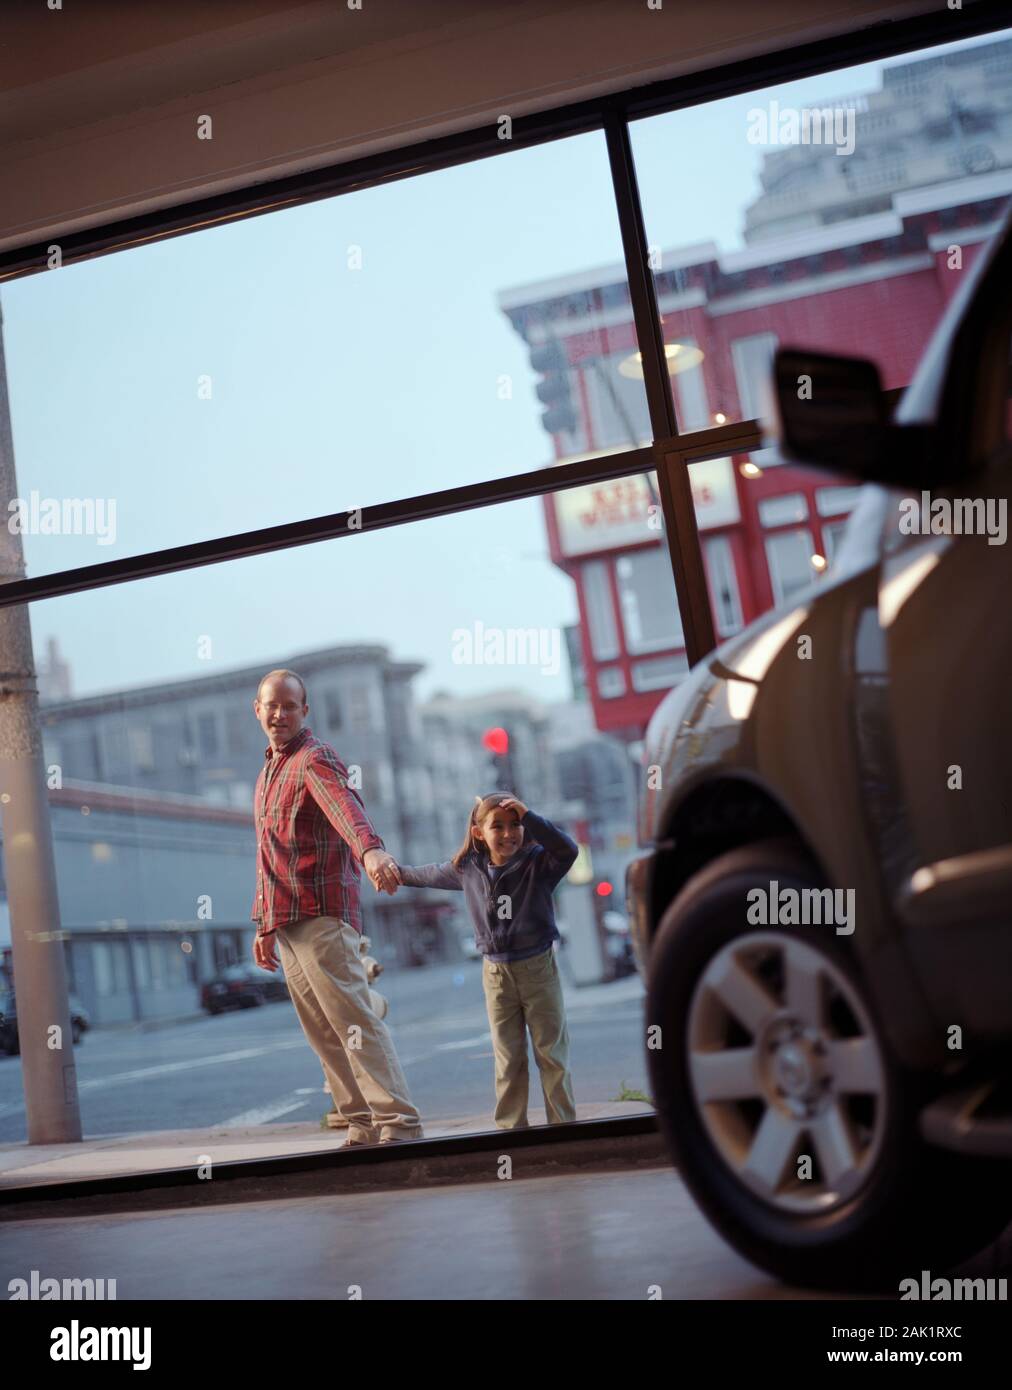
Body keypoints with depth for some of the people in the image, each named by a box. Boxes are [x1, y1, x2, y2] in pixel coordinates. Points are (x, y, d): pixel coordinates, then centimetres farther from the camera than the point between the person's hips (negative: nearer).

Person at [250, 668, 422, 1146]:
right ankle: (363, 1127, 14)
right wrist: (264, 926, 23)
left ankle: (399, 1123, -8)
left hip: (321, 918, -9)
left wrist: (371, 851, -50)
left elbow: (344, 805, -30)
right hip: (287, 925, 9)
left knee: (355, 1022, -11)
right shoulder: (268, 772, 22)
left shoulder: (315, 759, -7)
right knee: (324, 1034, 9)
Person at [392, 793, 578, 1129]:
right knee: (508, 1059, 8)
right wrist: (400, 872, 37)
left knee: (552, 1054, 4)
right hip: (496, 973, 3)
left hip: (538, 968, -3)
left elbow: (567, 850, -31)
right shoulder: (468, 868, 2)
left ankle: (562, 1124, 12)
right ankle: (510, 1127, 13)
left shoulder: (537, 862, -11)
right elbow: (433, 875, 21)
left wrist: (529, 817, -33)